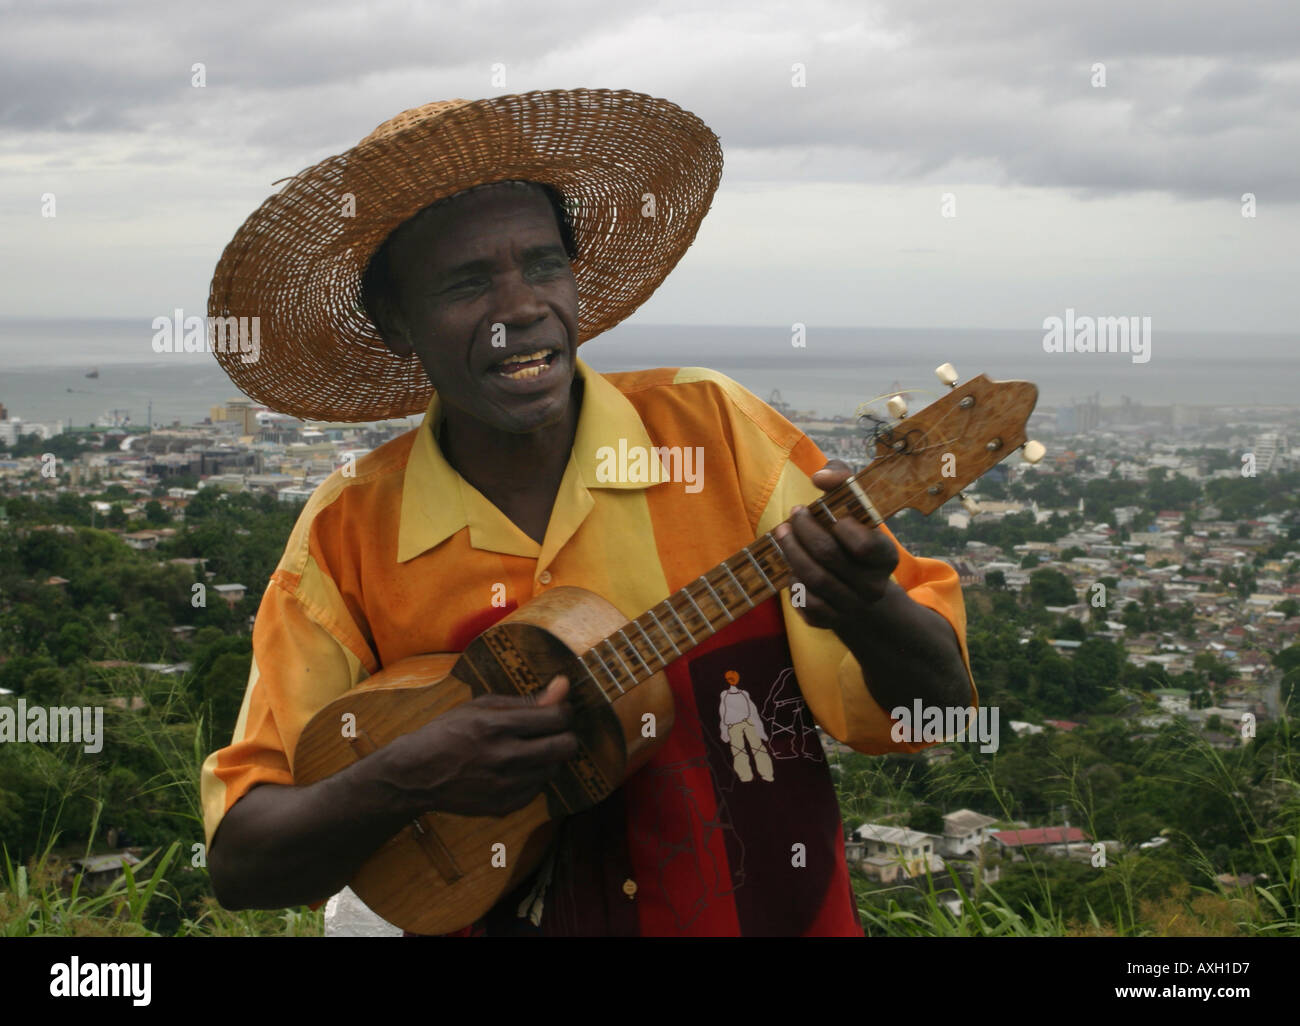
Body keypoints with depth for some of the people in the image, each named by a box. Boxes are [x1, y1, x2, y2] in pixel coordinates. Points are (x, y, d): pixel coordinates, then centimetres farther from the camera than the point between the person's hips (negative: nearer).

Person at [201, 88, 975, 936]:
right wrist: (405, 778, -18)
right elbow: (242, 862, -2)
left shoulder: (716, 431, -3)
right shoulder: (345, 540, -2)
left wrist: (865, 610, -23)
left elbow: (936, 707, -3)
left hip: (782, 914, 1)